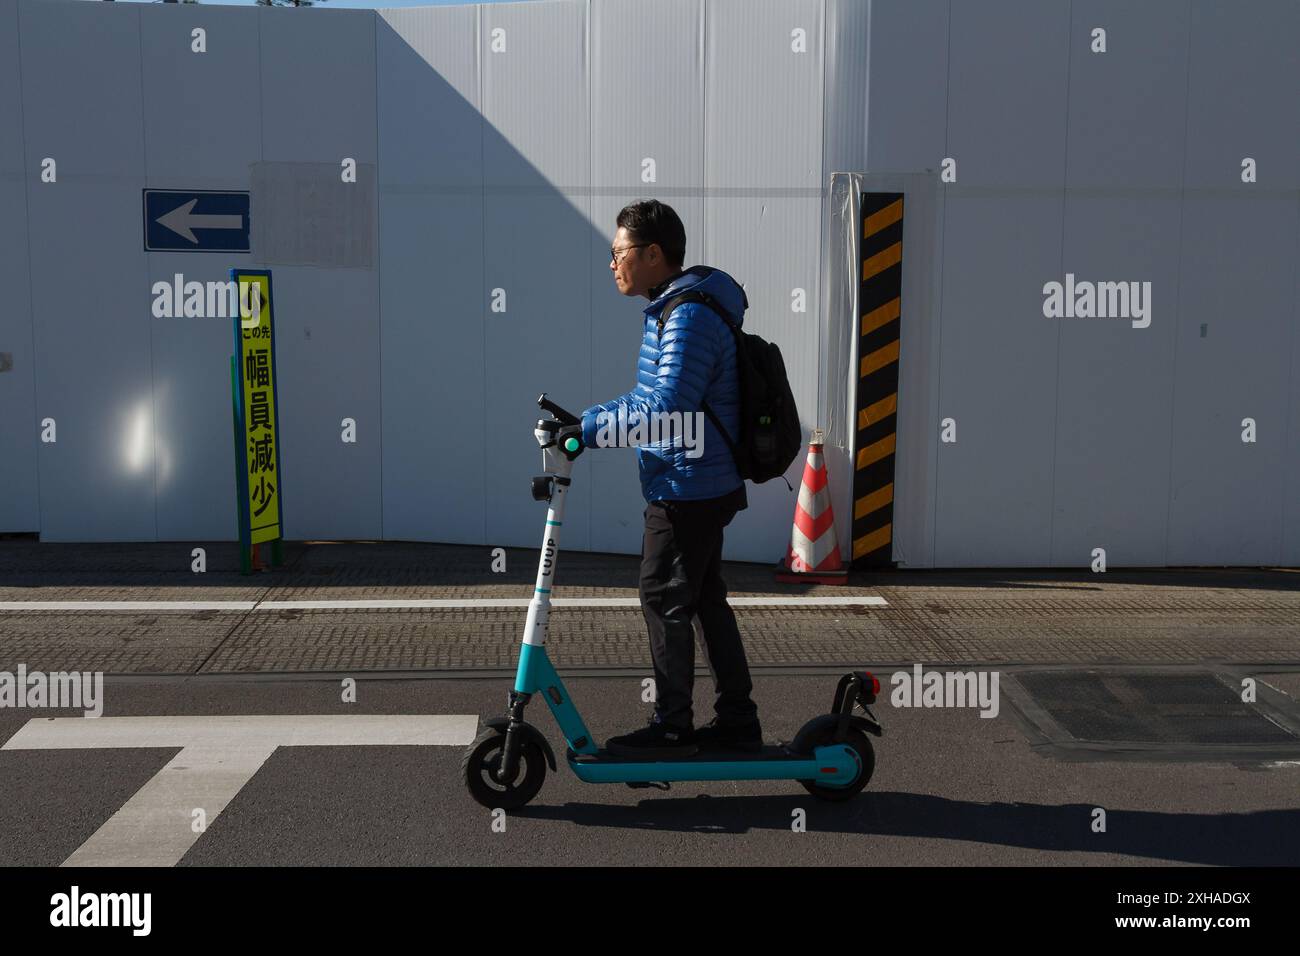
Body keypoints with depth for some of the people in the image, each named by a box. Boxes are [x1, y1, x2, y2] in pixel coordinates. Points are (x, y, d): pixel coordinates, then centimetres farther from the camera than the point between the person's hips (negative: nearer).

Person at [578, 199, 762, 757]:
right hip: (704, 485, 10)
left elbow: (664, 409, -28)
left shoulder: (689, 317, -19)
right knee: (706, 600, 15)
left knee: (664, 601, -1)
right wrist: (583, 424, 10)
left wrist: (585, 427, -24)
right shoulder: (676, 310, 14)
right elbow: (657, 399, 18)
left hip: (687, 488, -10)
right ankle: (737, 722, 23)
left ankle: (672, 728, 10)